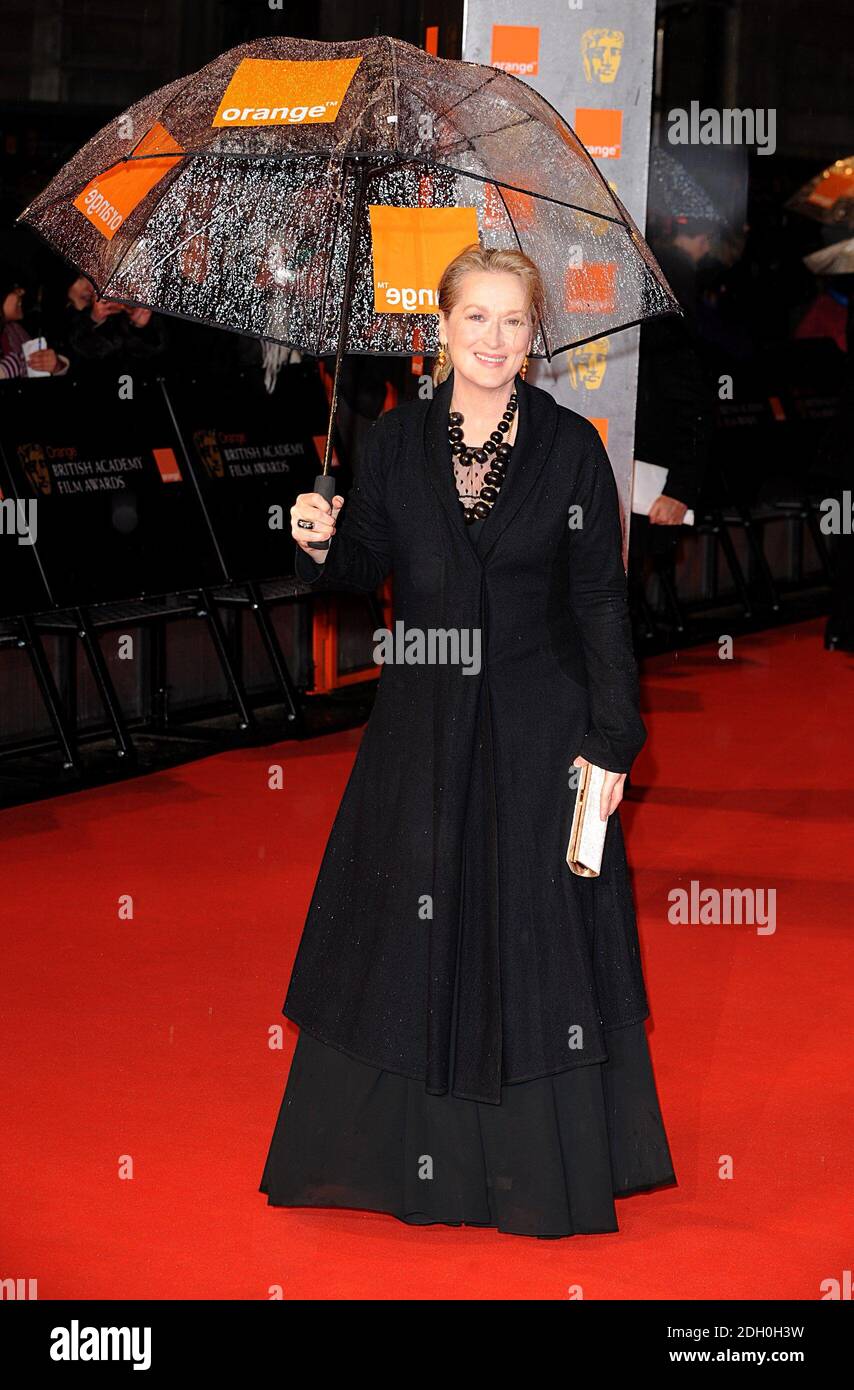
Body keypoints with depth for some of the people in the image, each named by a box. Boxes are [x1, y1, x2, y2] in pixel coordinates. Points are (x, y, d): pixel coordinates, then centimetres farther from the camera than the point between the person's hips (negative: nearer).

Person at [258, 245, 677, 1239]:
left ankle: (544, 1164, 15)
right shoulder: (398, 440, 2)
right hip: (422, 728, 3)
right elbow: (363, 568, 9)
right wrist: (321, 543, -14)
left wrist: (611, 740, -8)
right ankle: (409, 1153, 23)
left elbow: (601, 602, -4)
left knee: (536, 933, 3)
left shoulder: (571, 447, -5)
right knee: (409, 928, 9)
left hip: (538, 728, -2)